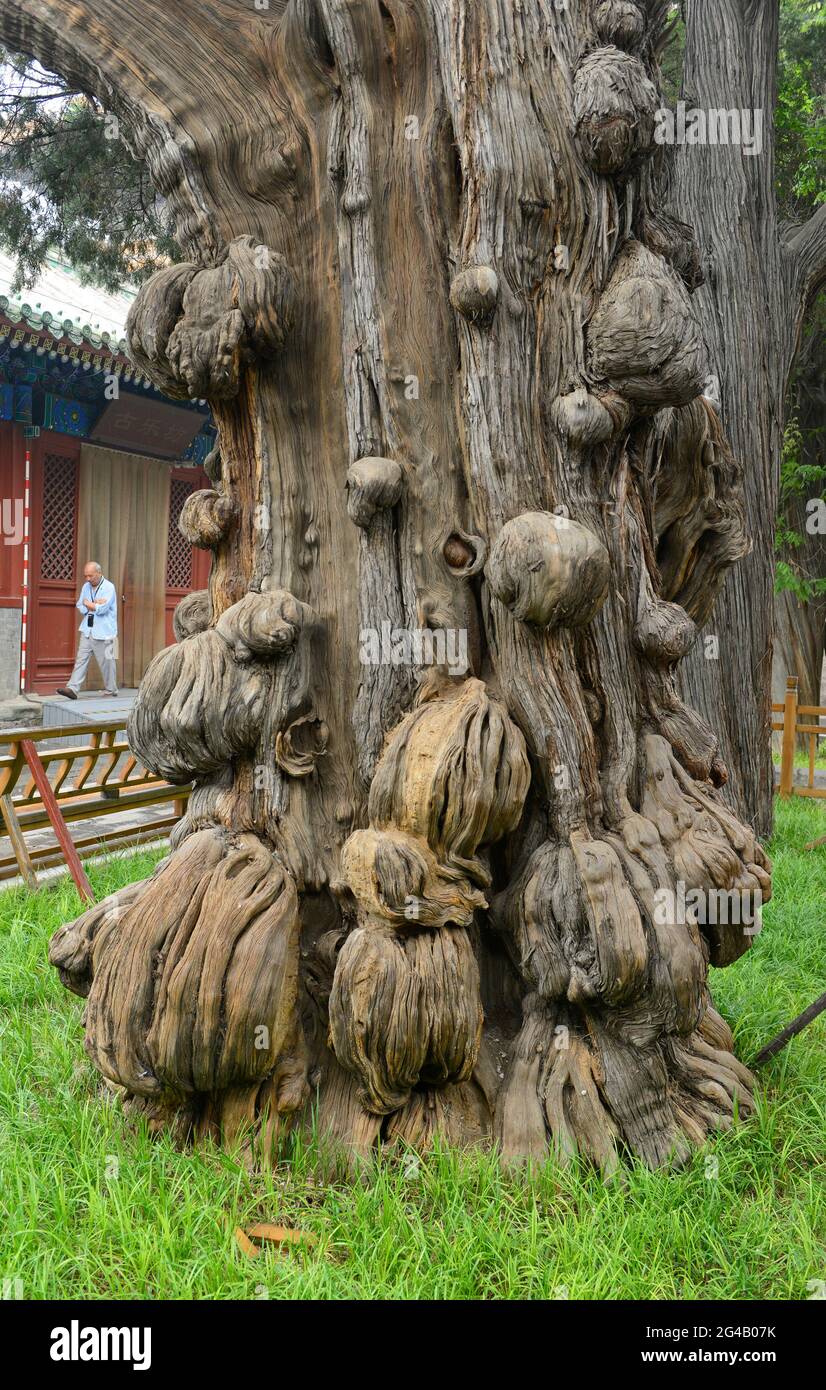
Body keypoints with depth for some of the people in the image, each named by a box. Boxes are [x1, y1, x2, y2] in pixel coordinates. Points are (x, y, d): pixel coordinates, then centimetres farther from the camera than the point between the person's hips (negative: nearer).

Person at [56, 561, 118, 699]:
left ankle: (111, 690, 15)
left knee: (106, 661, 2)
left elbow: (102, 609, -19)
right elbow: (80, 606, 6)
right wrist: (96, 604, -10)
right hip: (87, 630, 6)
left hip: (103, 633, -5)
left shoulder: (109, 587, -9)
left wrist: (88, 603, -3)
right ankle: (73, 688, -5)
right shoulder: (86, 586, 11)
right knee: (81, 659, -1)